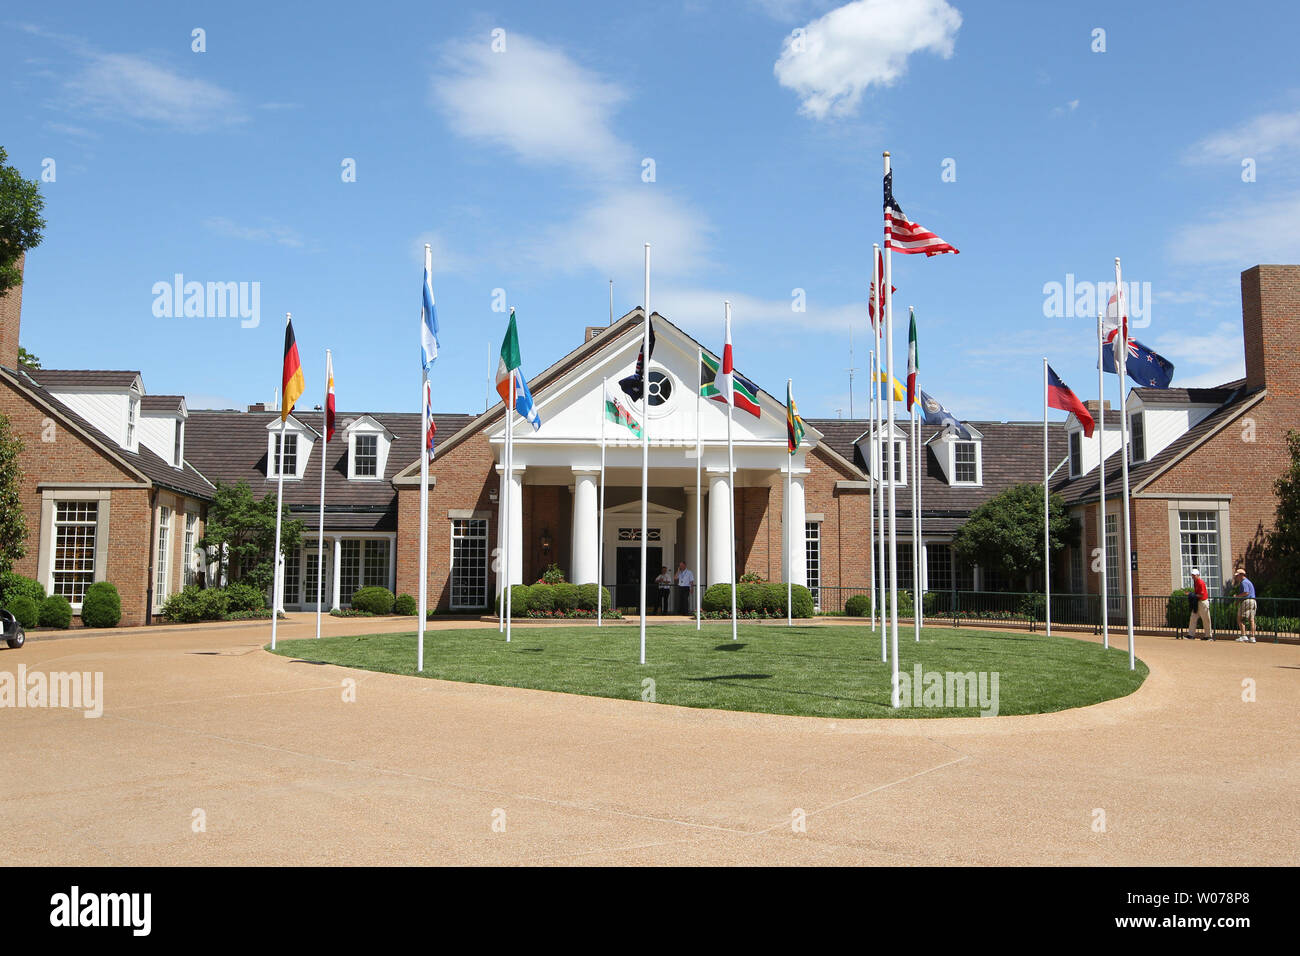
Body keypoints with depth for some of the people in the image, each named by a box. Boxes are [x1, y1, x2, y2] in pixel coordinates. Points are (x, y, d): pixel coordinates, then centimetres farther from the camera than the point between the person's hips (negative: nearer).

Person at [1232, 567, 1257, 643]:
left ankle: (1243, 636, -13)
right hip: (1253, 601, 10)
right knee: (1251, 620, 5)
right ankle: (1252, 637, 2)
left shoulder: (1244, 582, -10)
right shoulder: (1249, 582, 24)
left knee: (1240, 619, -7)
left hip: (1246, 601, -10)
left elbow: (1246, 592, -22)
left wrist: (1237, 596, -13)